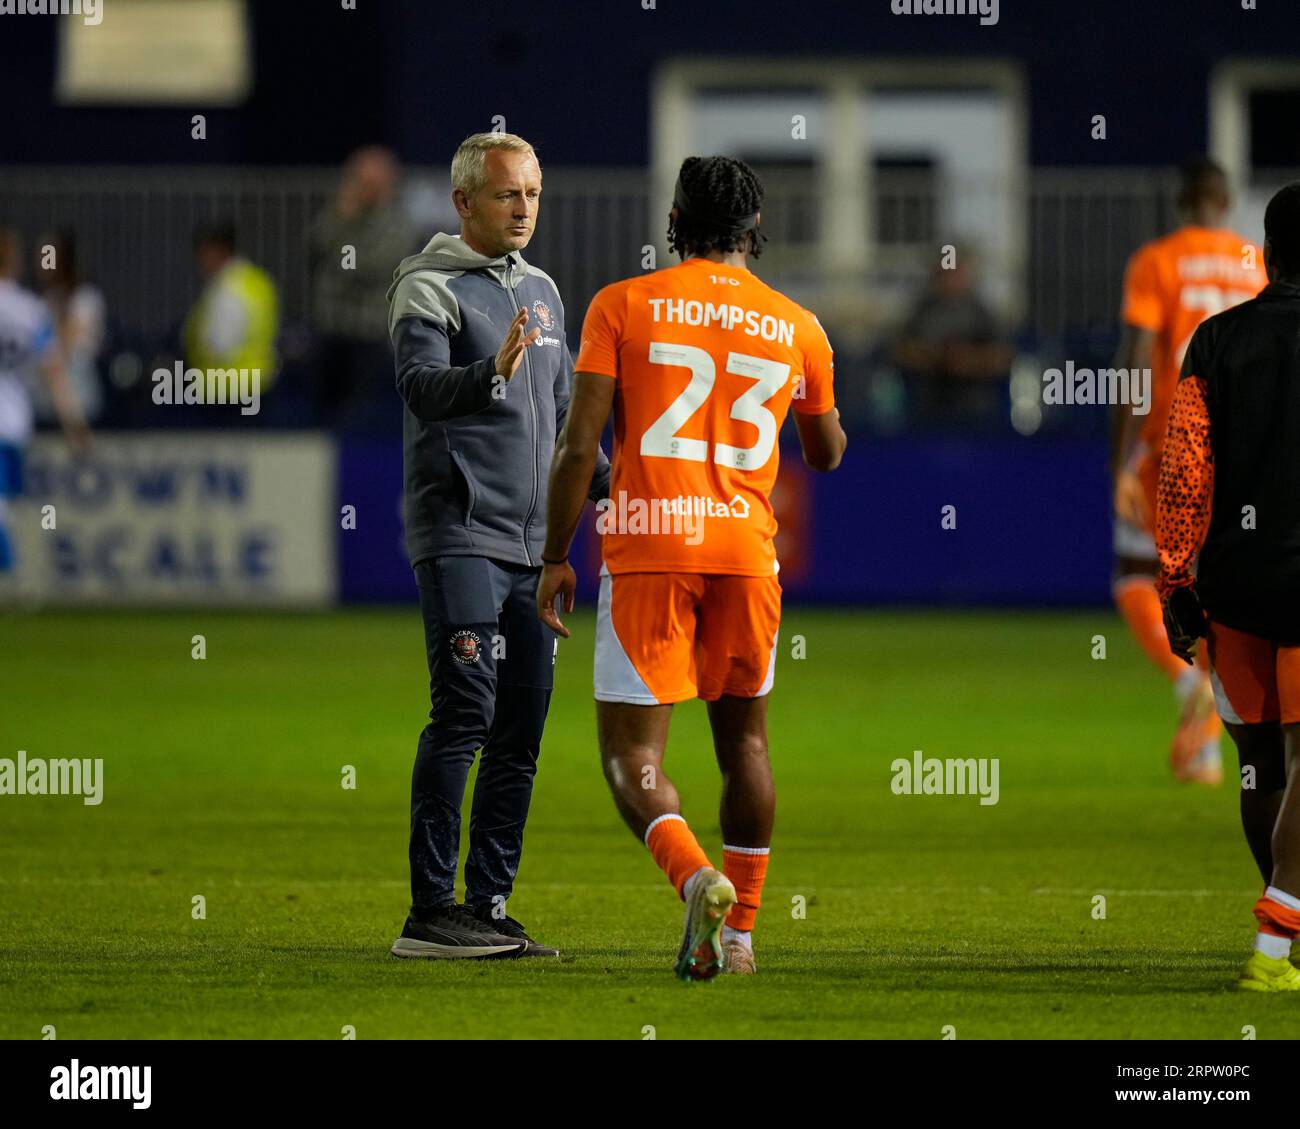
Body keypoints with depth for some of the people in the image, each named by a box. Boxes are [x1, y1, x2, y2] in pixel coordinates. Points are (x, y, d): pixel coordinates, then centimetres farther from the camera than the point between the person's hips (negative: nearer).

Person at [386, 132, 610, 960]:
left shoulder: (541, 292, 18)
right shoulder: (430, 288, -5)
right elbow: (422, 387, -22)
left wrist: (612, 484, 15)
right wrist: (494, 372, -40)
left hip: (531, 544, 8)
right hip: (459, 535, -7)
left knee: (521, 732, 6)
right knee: (465, 713, -14)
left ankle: (489, 906, 10)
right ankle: (430, 912, -14)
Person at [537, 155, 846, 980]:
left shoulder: (623, 307, 0)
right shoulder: (796, 328, 7)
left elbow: (580, 445, -5)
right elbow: (828, 455, 20)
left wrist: (556, 558, 2)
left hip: (647, 548, -3)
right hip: (747, 549, 3)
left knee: (631, 749, -1)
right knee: (745, 737, 18)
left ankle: (696, 877, -27)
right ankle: (739, 930, 20)